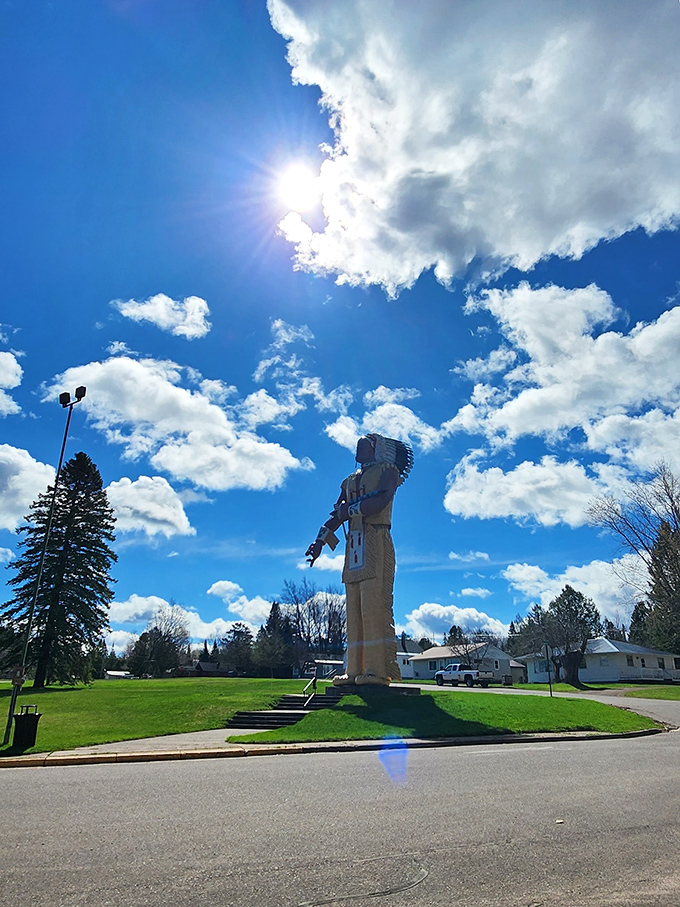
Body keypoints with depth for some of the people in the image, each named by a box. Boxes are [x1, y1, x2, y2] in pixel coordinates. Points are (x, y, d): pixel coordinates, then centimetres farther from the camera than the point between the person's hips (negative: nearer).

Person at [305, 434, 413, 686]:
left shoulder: (388, 470, 9)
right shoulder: (350, 481, 28)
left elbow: (381, 501, -11)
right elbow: (336, 514, 20)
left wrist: (349, 509, -6)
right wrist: (320, 541, 7)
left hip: (375, 541, -6)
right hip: (353, 545, 7)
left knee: (374, 604, -14)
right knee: (354, 609, 0)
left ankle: (378, 670, -15)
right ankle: (355, 670, 0)